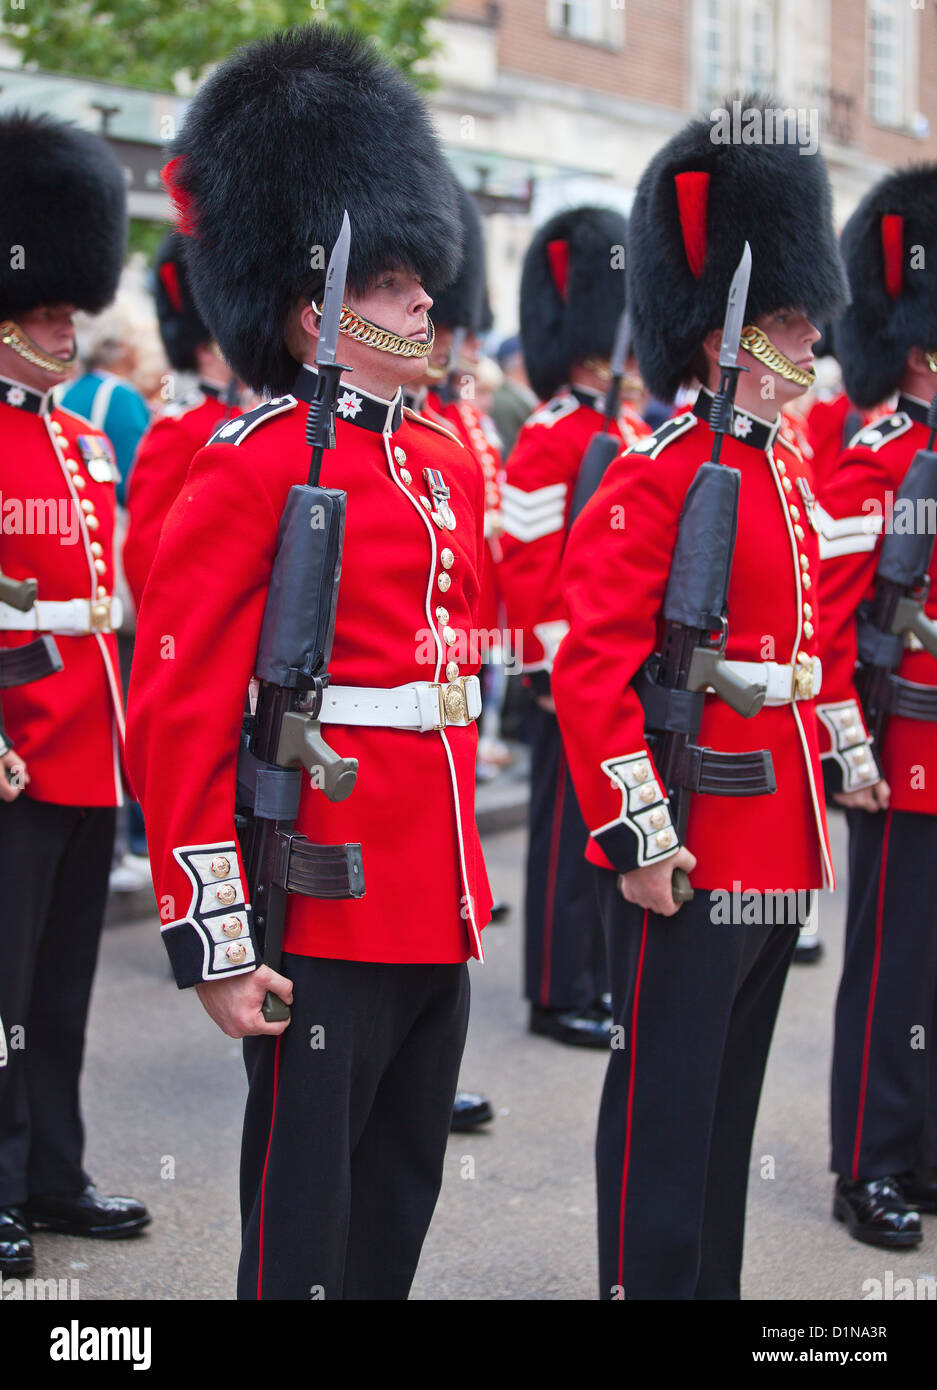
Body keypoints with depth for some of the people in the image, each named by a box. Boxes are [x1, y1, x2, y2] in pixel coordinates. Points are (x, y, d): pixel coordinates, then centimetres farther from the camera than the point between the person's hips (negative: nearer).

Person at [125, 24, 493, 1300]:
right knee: (306, 1230, 3)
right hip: (326, 926, -8)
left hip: (438, 915, 8)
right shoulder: (255, 467, -12)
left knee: (402, 1204, 18)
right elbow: (176, 715, -15)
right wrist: (217, 938, -17)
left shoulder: (448, 467, 12)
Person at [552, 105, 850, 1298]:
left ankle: (716, 1285, 28)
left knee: (730, 1098, 17)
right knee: (665, 1108, 1)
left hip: (777, 849, 9)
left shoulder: (785, 471, 13)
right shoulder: (659, 474, -14)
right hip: (692, 846, -9)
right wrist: (639, 830, -23)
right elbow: (591, 668, -20)